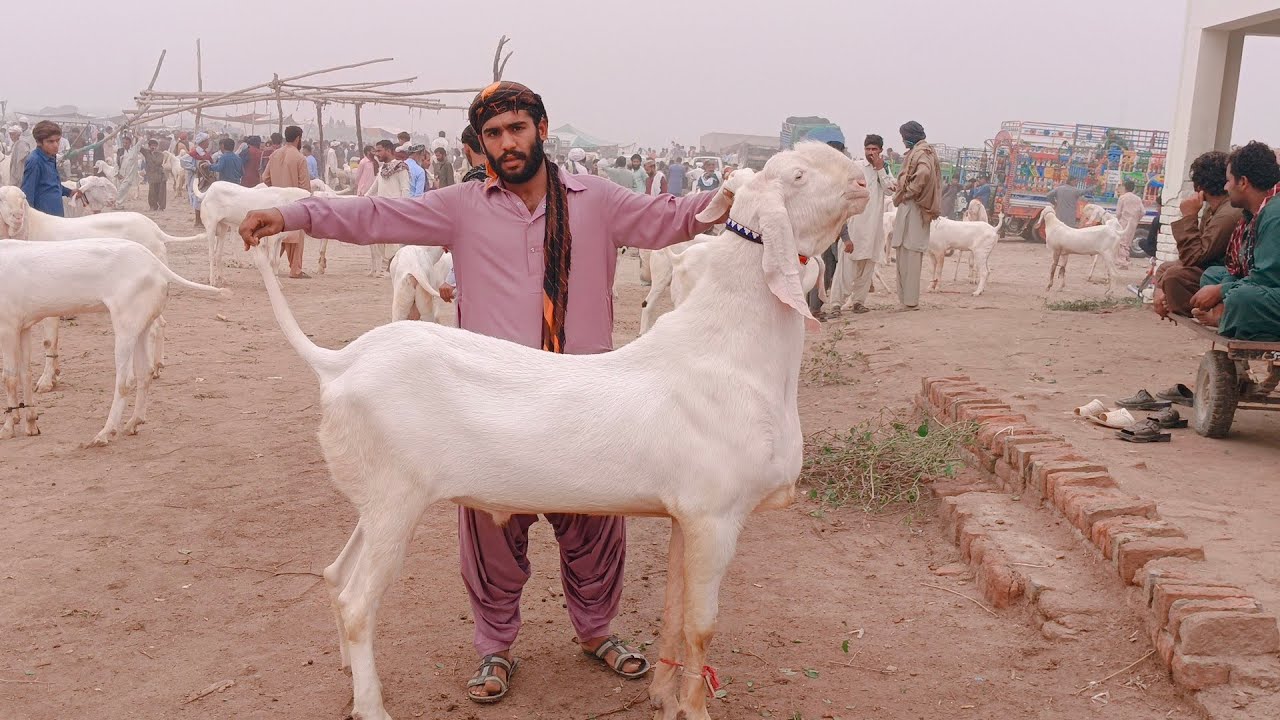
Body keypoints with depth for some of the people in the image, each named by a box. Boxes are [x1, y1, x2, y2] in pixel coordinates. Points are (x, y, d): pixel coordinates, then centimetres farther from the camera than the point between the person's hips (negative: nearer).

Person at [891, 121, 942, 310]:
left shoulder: (920, 153, -10)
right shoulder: (924, 151, 20)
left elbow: (923, 173, -29)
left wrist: (907, 193, -18)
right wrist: (901, 191, 12)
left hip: (912, 208, -10)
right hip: (912, 207, 10)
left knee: (910, 253, -8)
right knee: (907, 254, 11)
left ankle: (910, 299, -8)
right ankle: (908, 298, 15)